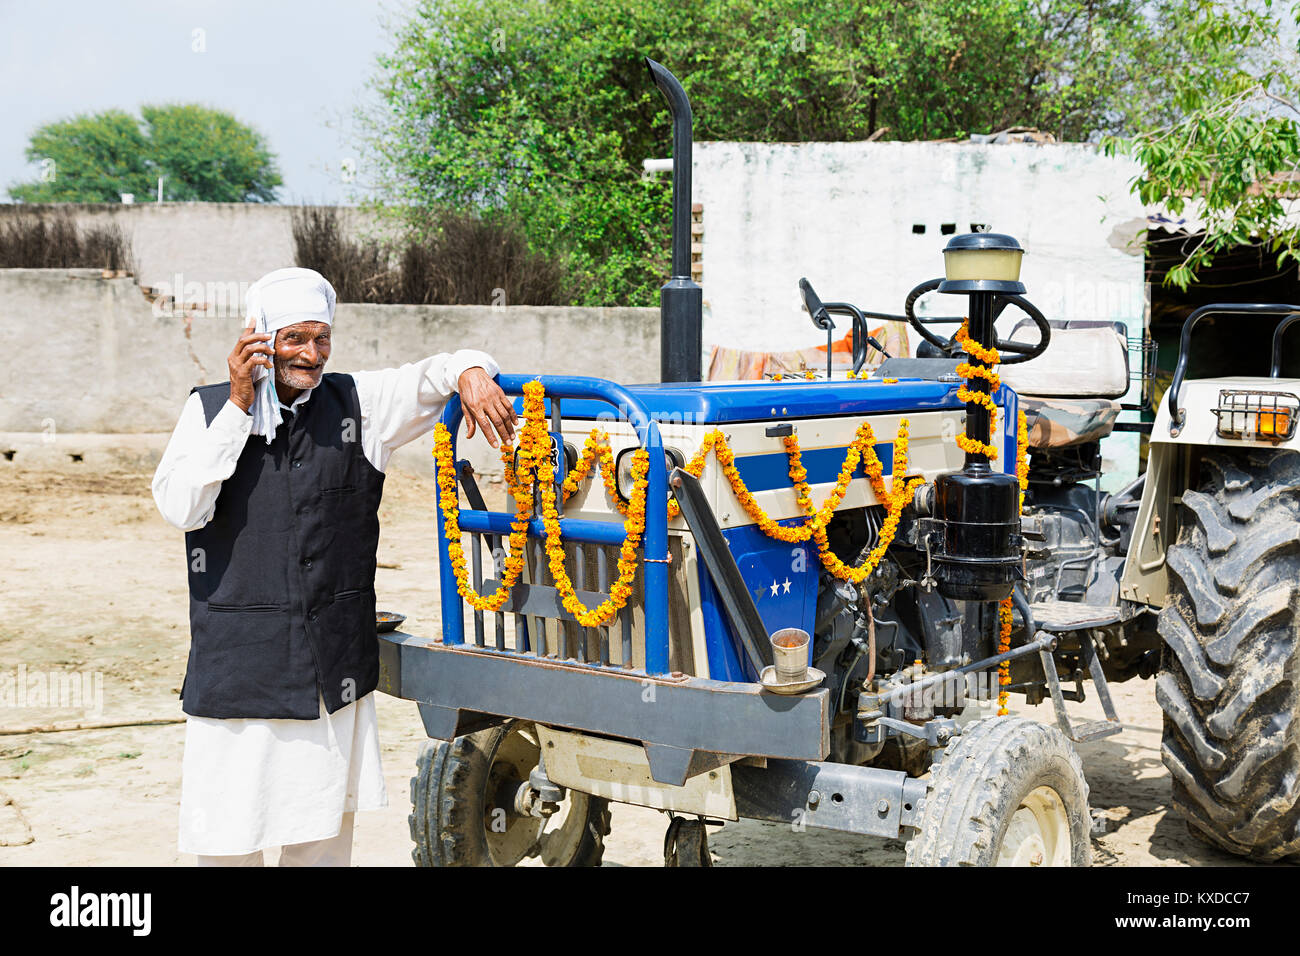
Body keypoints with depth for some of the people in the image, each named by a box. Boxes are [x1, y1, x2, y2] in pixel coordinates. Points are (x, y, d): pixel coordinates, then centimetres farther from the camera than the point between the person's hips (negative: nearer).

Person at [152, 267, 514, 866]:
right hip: (239, 663, -2)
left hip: (336, 664, 2)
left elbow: (430, 374, 5)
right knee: (228, 837, 3)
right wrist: (238, 406, -14)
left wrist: (471, 372, -19)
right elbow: (179, 507, -11)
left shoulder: (357, 404, 4)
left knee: (324, 833, 12)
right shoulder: (209, 409, 1)